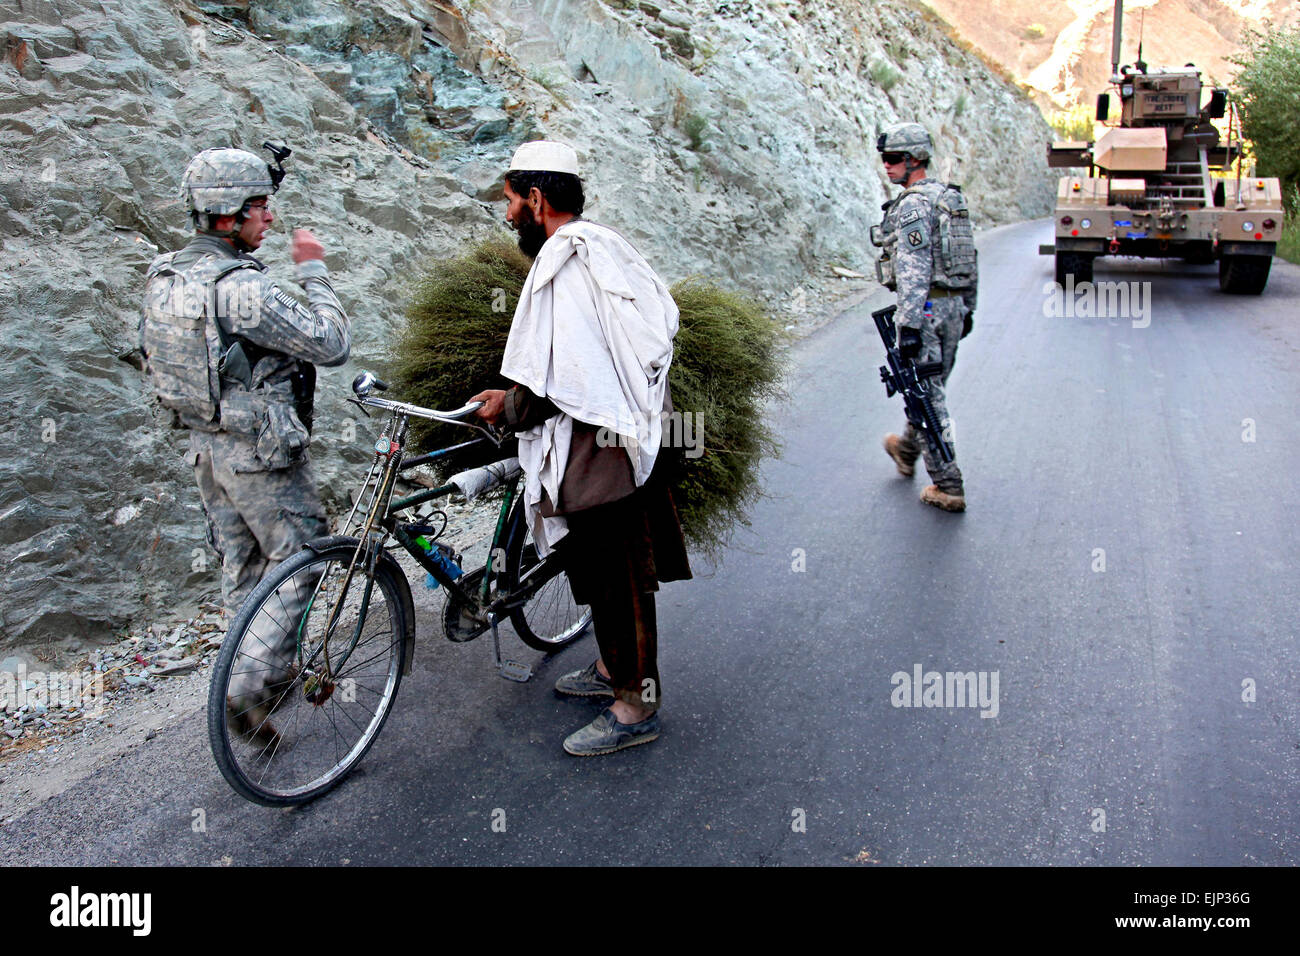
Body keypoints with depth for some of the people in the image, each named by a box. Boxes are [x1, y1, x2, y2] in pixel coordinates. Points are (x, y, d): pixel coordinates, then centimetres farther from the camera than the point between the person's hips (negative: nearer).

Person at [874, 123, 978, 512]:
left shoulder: (913, 205, -15)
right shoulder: (952, 198, 14)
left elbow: (914, 270, -23)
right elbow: (970, 260, 19)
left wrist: (909, 324, -26)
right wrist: (967, 308, 26)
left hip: (925, 307, -9)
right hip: (954, 305, 9)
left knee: (927, 396, -3)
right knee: (930, 388, 23)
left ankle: (948, 487, -1)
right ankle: (906, 450, 44)